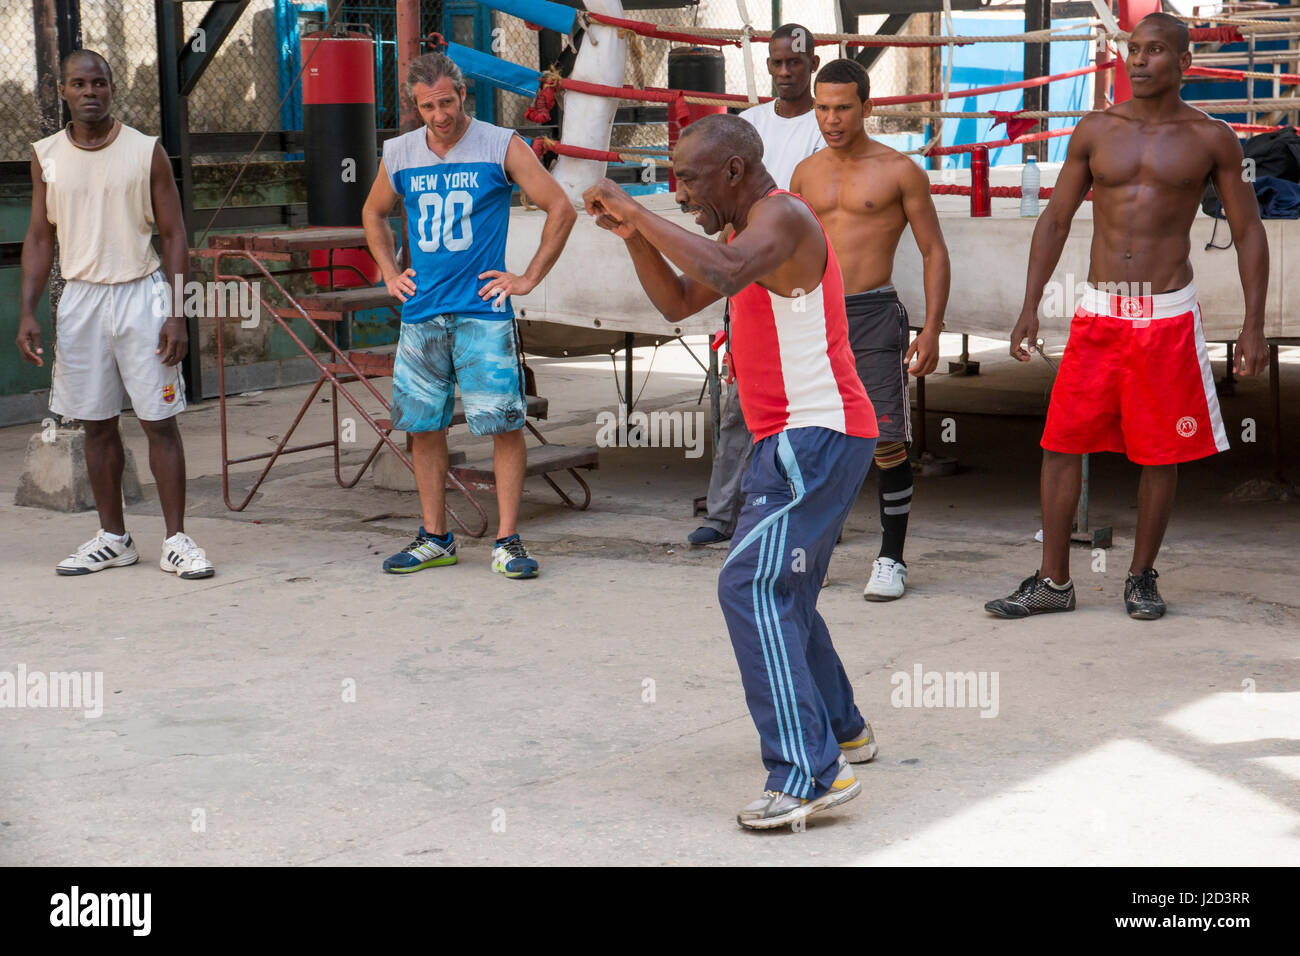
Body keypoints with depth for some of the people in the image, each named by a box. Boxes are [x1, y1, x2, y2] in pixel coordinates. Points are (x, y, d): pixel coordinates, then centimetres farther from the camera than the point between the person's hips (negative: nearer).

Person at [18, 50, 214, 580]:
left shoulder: (146, 152, -1)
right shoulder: (46, 156, 7)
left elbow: (174, 236, 0)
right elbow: (40, 237, 11)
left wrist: (177, 313, -8)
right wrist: (27, 312, 1)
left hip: (141, 295, -3)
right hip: (80, 299, 3)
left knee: (160, 421, -4)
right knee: (97, 425, 7)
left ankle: (176, 541, 1)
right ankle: (113, 539, 17)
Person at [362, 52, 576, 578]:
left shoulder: (501, 146, -3)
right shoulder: (399, 154, 8)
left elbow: (561, 208, 1)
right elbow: (373, 213, 27)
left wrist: (529, 278, -2)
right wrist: (390, 274, 16)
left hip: (483, 312, -4)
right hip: (420, 314, 4)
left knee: (505, 424, -8)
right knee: (422, 427, 6)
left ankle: (507, 540, -1)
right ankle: (435, 538, 18)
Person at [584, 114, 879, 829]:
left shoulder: (782, 216, -14)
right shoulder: (754, 228, 18)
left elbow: (722, 273, -35)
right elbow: (679, 303, 22)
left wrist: (639, 213, -26)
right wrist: (635, 235, 6)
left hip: (816, 438, -11)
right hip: (798, 439, 11)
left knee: (751, 587, -18)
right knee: (780, 594, 21)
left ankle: (810, 773, -21)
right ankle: (839, 730, 36)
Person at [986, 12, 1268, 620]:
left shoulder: (1210, 139, 1)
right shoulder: (1096, 130, 5)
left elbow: (1248, 233, 6)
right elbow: (1055, 220, 10)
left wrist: (1254, 324, -1)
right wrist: (1029, 308, 4)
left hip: (1168, 318, -1)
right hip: (1098, 313, 2)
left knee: (1160, 454, 3)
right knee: (1061, 444, -1)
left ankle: (1141, 577, 20)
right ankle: (1053, 582, 8)